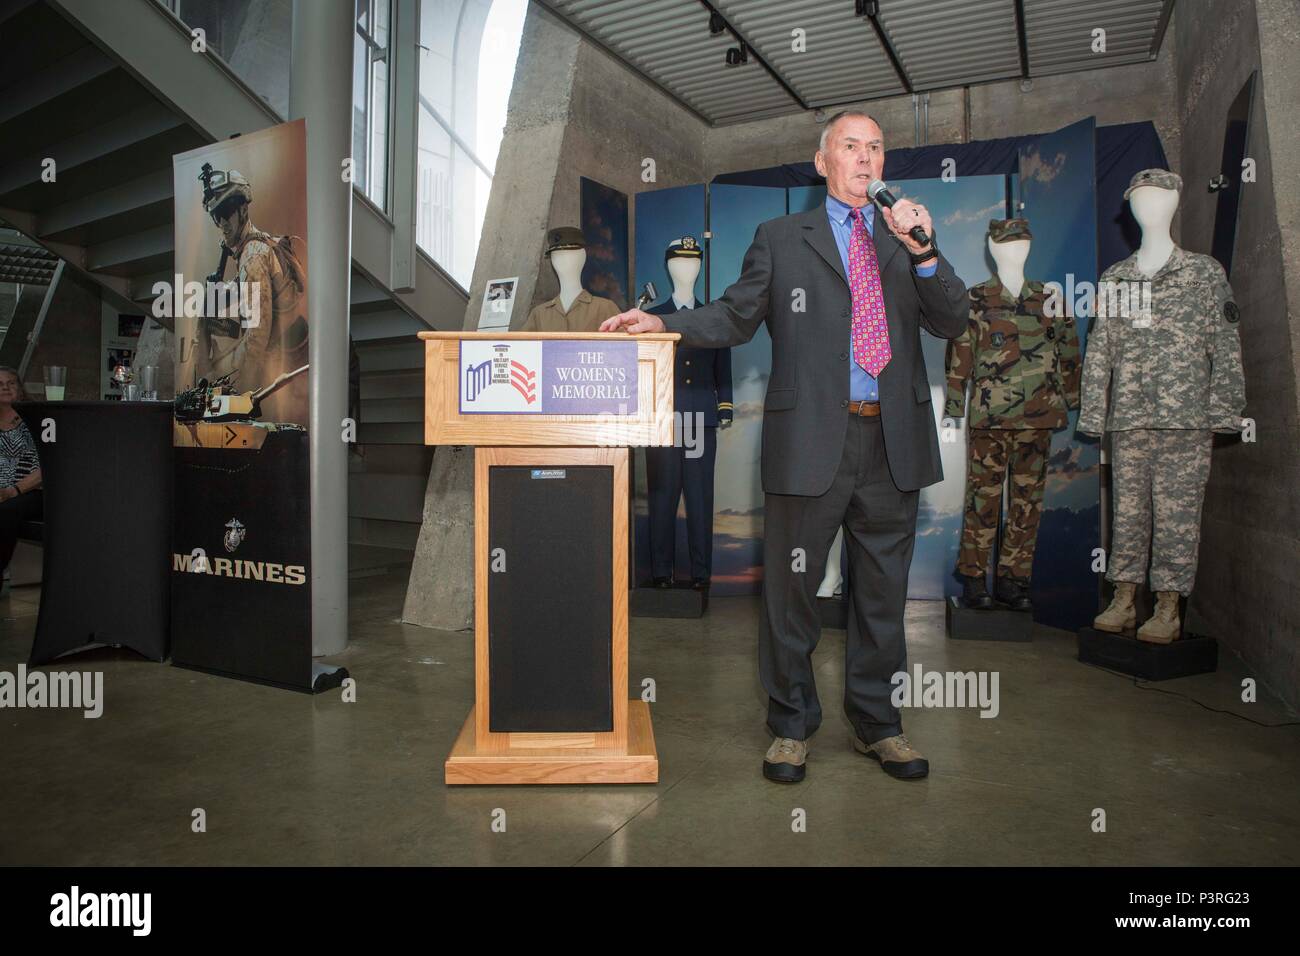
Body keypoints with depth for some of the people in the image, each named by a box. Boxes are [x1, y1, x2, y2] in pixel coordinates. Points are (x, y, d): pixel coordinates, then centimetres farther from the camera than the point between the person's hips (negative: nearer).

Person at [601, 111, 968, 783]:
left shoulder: (909, 236, 14)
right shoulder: (780, 238, 9)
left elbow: (952, 323, 5)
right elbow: (735, 317, 7)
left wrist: (923, 252, -10)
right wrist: (661, 324, -7)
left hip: (893, 443, 3)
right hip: (810, 441, -2)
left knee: (882, 590, 12)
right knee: (791, 586, 4)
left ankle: (876, 722, 29)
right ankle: (791, 724, 23)